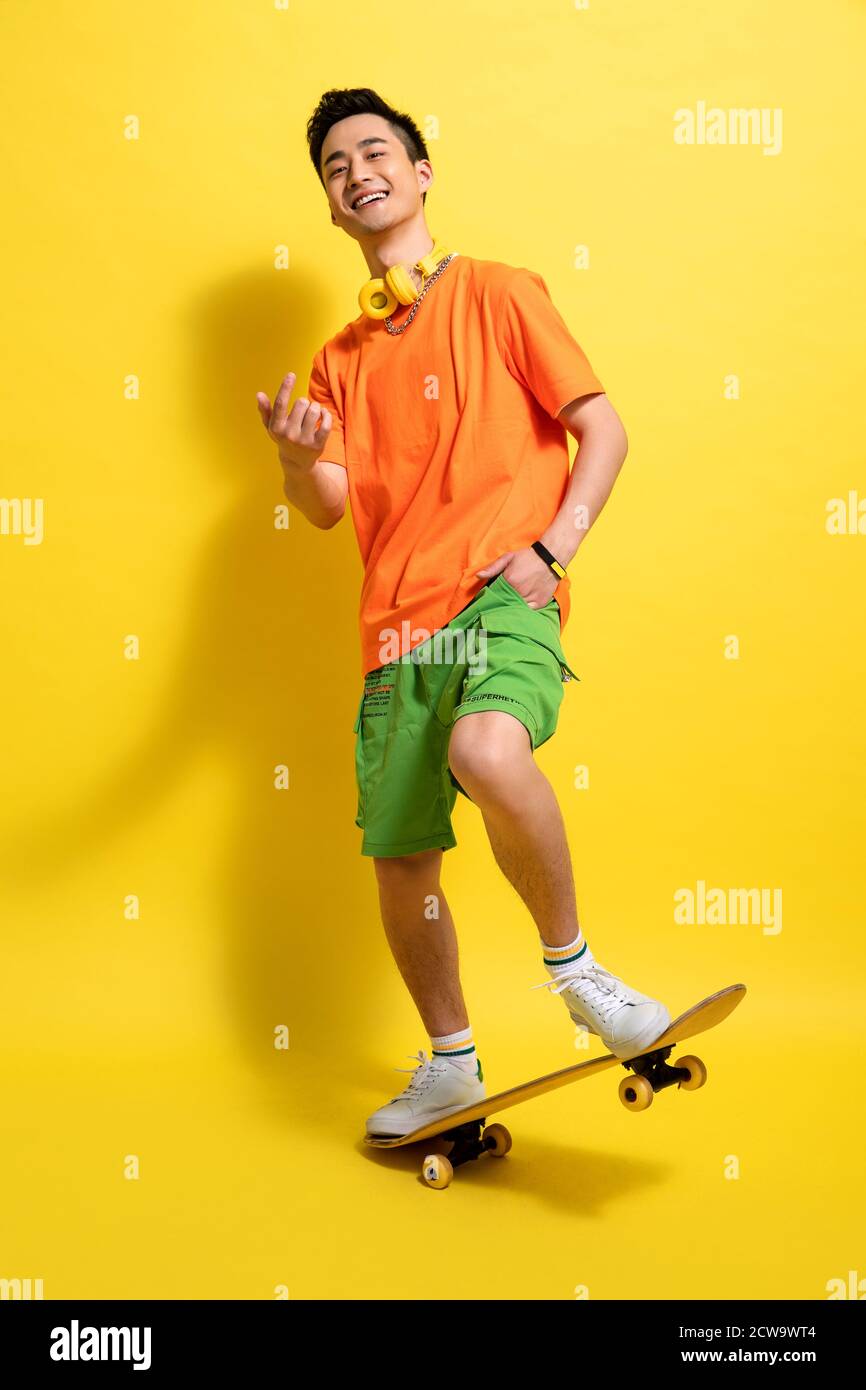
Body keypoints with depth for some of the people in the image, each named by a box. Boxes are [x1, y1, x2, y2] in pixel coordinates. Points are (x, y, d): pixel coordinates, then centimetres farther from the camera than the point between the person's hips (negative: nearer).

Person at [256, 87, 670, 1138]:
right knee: (399, 860, 6)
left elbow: (604, 431, 2)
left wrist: (549, 548, -11)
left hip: (500, 597, -5)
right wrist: (298, 461, -12)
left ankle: (575, 969, -12)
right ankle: (449, 1065, 28)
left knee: (487, 753, -36)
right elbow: (328, 508, 10)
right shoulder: (342, 358, 19)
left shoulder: (499, 293, 6)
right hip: (397, 625, 5)